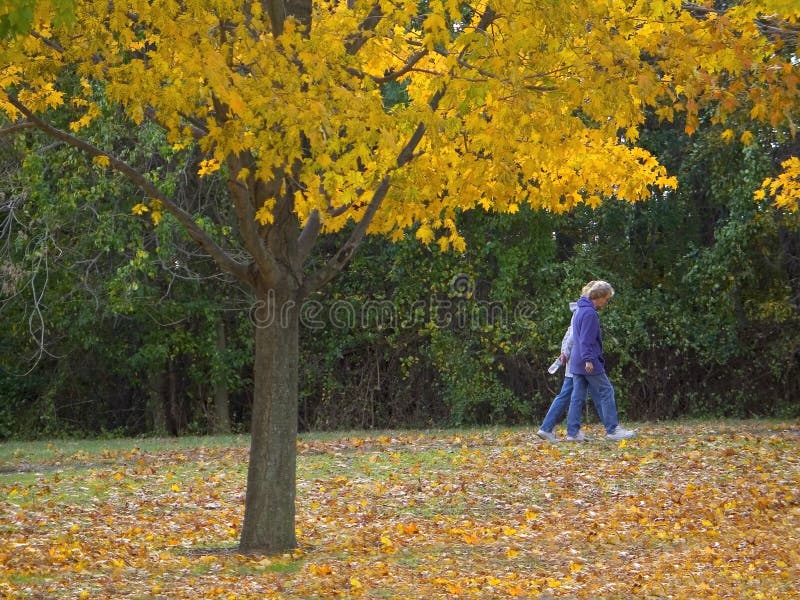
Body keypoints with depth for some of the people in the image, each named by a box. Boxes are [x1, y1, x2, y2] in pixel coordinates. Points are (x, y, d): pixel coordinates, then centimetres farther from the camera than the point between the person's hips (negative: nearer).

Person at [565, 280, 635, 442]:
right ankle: (612, 430, -1)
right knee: (606, 392, -2)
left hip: (577, 362, 10)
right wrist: (588, 359, -23)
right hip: (589, 363, -10)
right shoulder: (589, 313, -14)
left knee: (577, 397, 7)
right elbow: (586, 339, -20)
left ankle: (573, 432, 5)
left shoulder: (580, 310, 17)